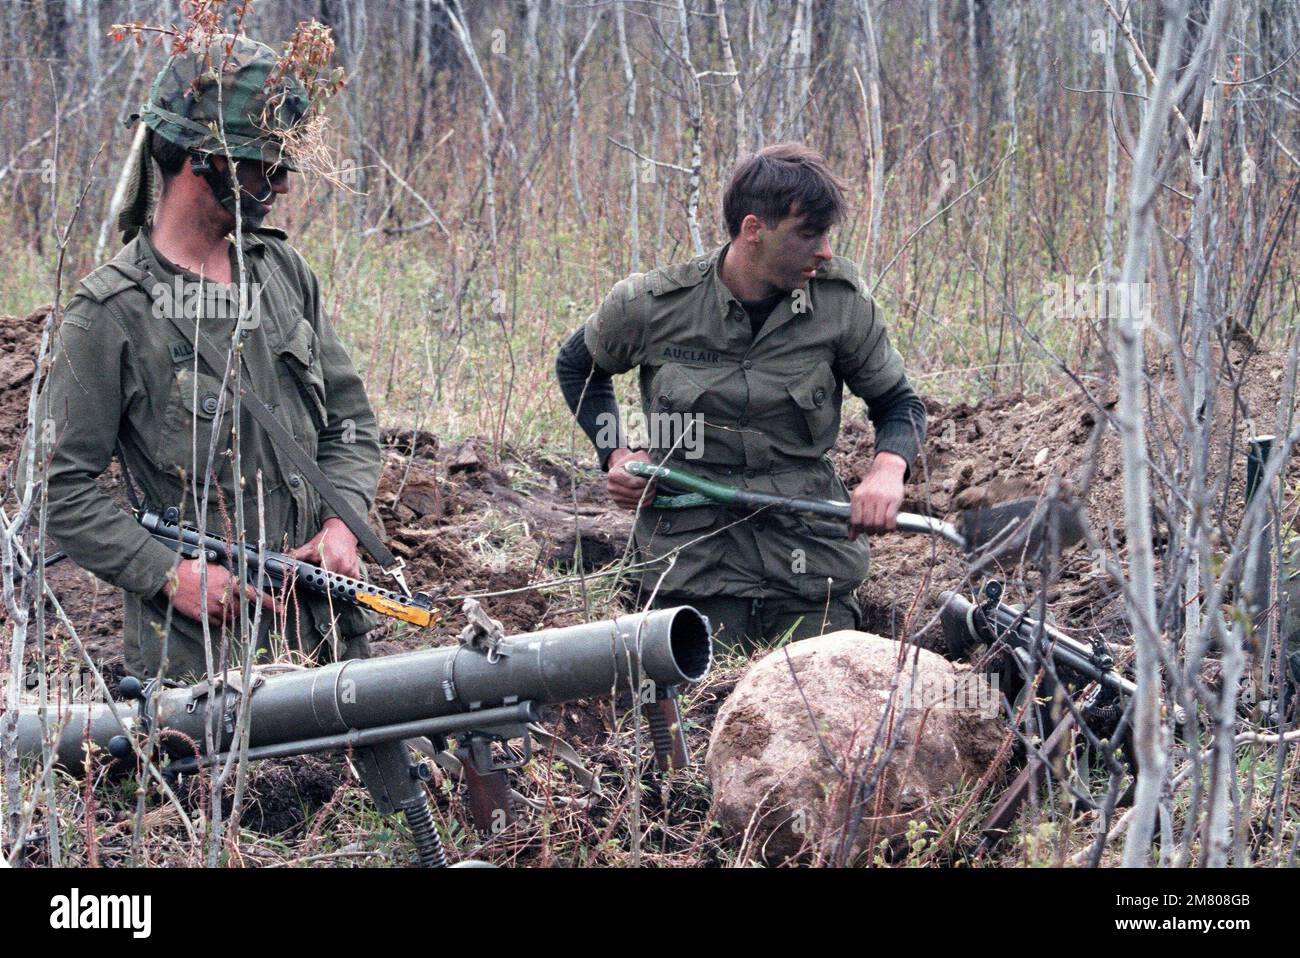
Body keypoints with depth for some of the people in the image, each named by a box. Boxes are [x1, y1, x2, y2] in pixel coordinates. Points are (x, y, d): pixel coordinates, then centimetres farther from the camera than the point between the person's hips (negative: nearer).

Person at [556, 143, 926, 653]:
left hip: (810, 551, 1)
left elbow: (898, 403, 8)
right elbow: (577, 367, 15)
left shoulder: (840, 300, -5)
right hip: (692, 549, -1)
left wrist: (887, 471, -13)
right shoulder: (650, 305, -6)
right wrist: (616, 454, 1)